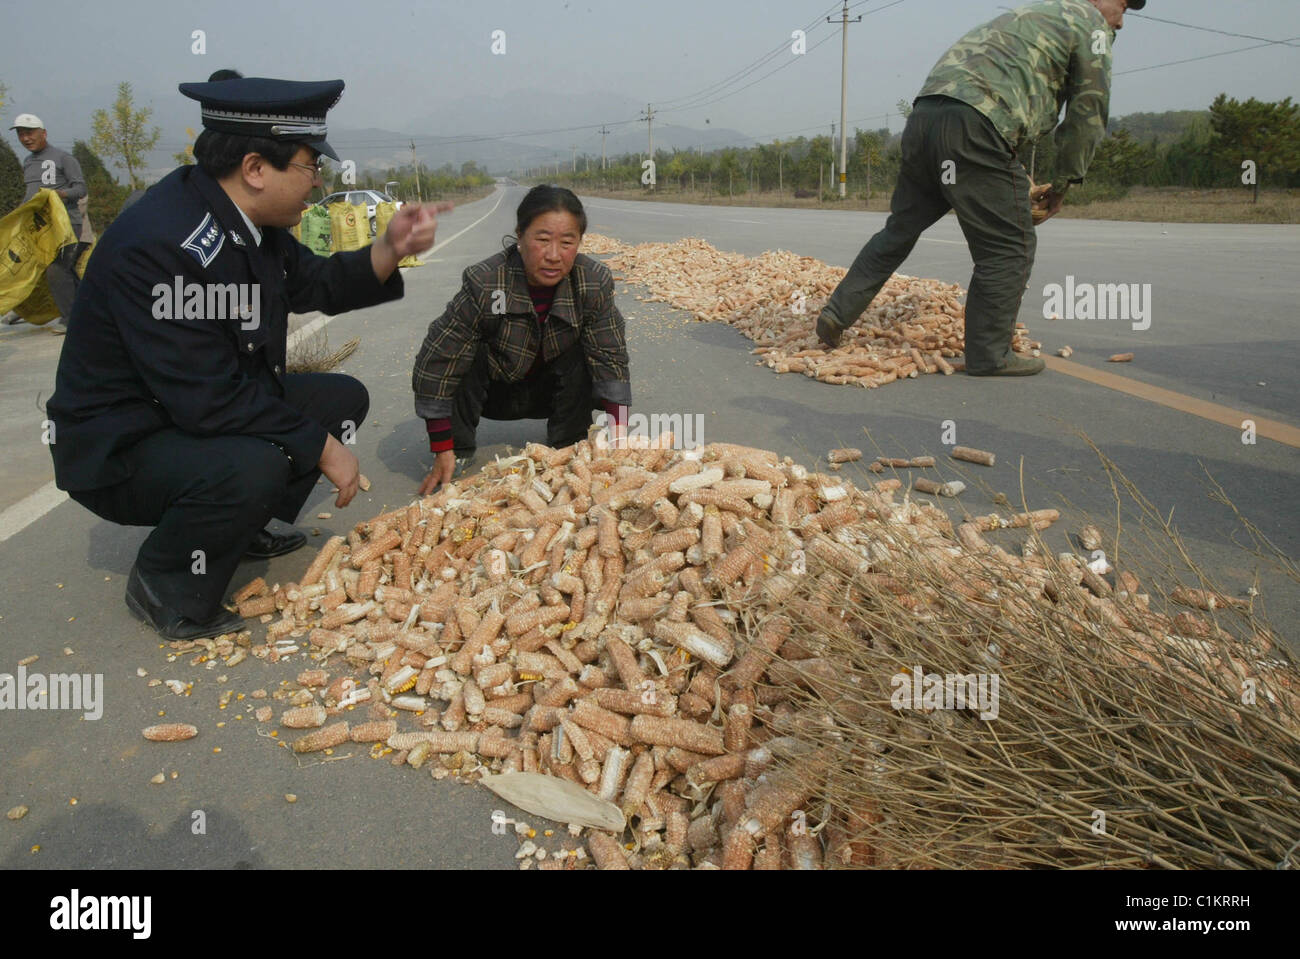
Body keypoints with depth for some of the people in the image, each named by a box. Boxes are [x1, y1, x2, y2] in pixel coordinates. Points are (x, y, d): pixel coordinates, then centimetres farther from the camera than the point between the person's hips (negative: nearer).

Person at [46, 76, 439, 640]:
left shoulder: (250, 219, -2)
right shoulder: (156, 244, -30)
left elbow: (316, 285, 14)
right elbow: (209, 401, -32)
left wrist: (391, 249, -3)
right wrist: (322, 448, -23)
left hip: (218, 406, 10)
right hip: (120, 445, -10)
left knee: (344, 399, 8)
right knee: (251, 466, -37)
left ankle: (241, 526, 16)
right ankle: (165, 585, -7)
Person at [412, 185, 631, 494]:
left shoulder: (595, 282, -25)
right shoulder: (484, 284, -32)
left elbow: (610, 359, -17)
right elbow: (435, 363, -27)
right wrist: (443, 453, -25)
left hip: (550, 391, 2)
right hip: (494, 392, -1)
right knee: (463, 352, -29)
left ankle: (566, 447, -4)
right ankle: (461, 450, -7)